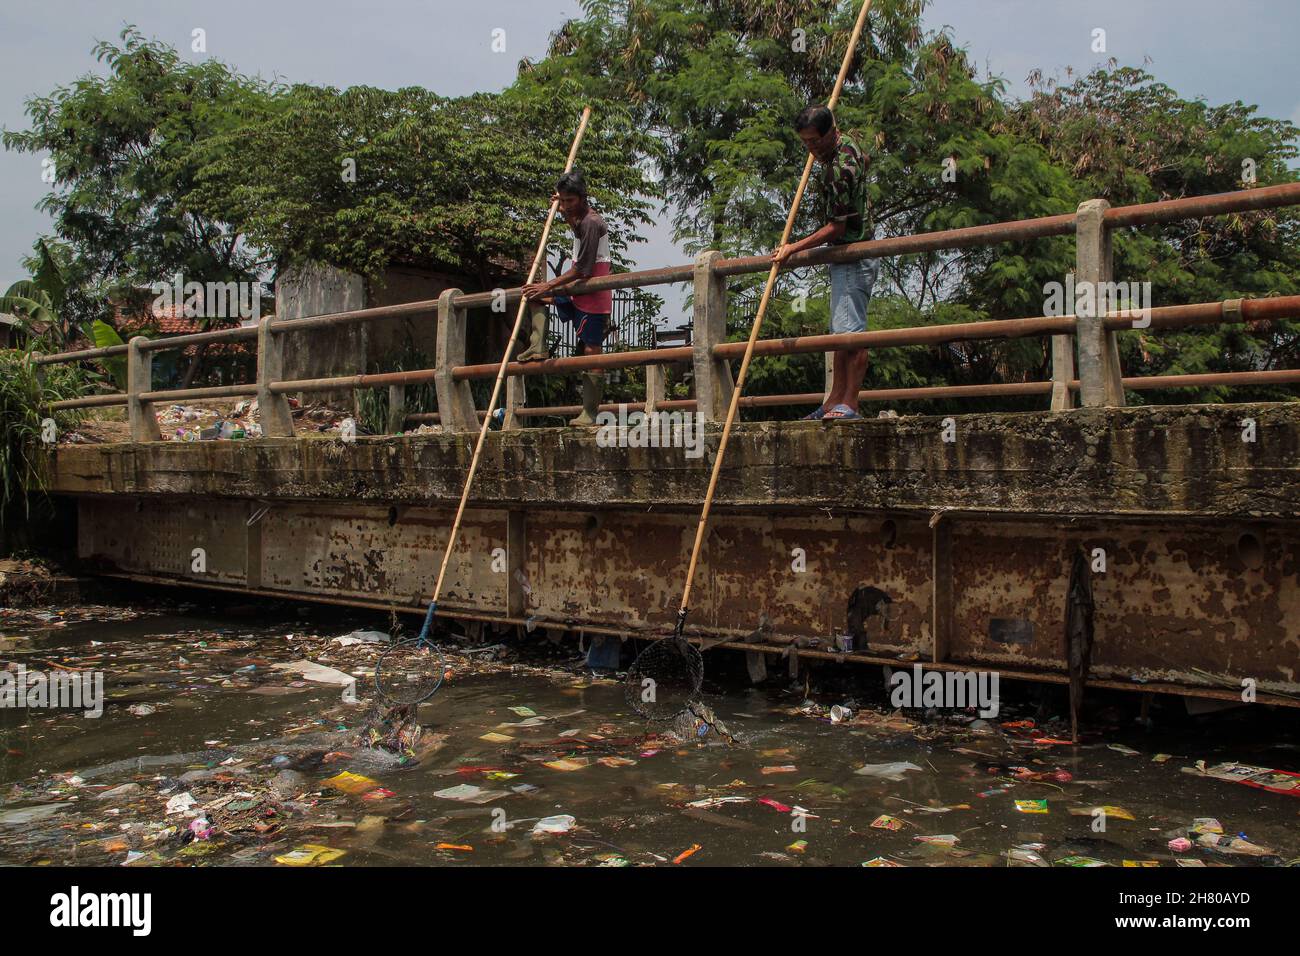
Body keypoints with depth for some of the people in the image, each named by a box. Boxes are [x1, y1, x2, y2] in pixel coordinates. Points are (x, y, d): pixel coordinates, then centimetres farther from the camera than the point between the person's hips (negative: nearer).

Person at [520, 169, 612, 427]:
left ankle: (589, 414, -8)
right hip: (577, 292, 10)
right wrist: (562, 207, 23)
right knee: (535, 296, 16)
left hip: (593, 298, -10)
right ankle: (538, 348, 4)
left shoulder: (591, 223, -18)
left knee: (591, 352, -9)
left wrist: (548, 286, -16)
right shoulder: (579, 218, 12)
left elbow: (580, 269, -21)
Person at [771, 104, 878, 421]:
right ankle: (835, 402, 14)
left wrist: (793, 248, -15)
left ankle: (850, 405, -8)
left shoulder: (839, 169, -22)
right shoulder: (849, 141, 9)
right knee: (841, 333, 10)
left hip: (853, 259, -11)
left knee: (851, 331, -10)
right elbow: (865, 161, 35)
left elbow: (836, 228, -21)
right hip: (848, 258, 11)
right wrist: (823, 157, 22)